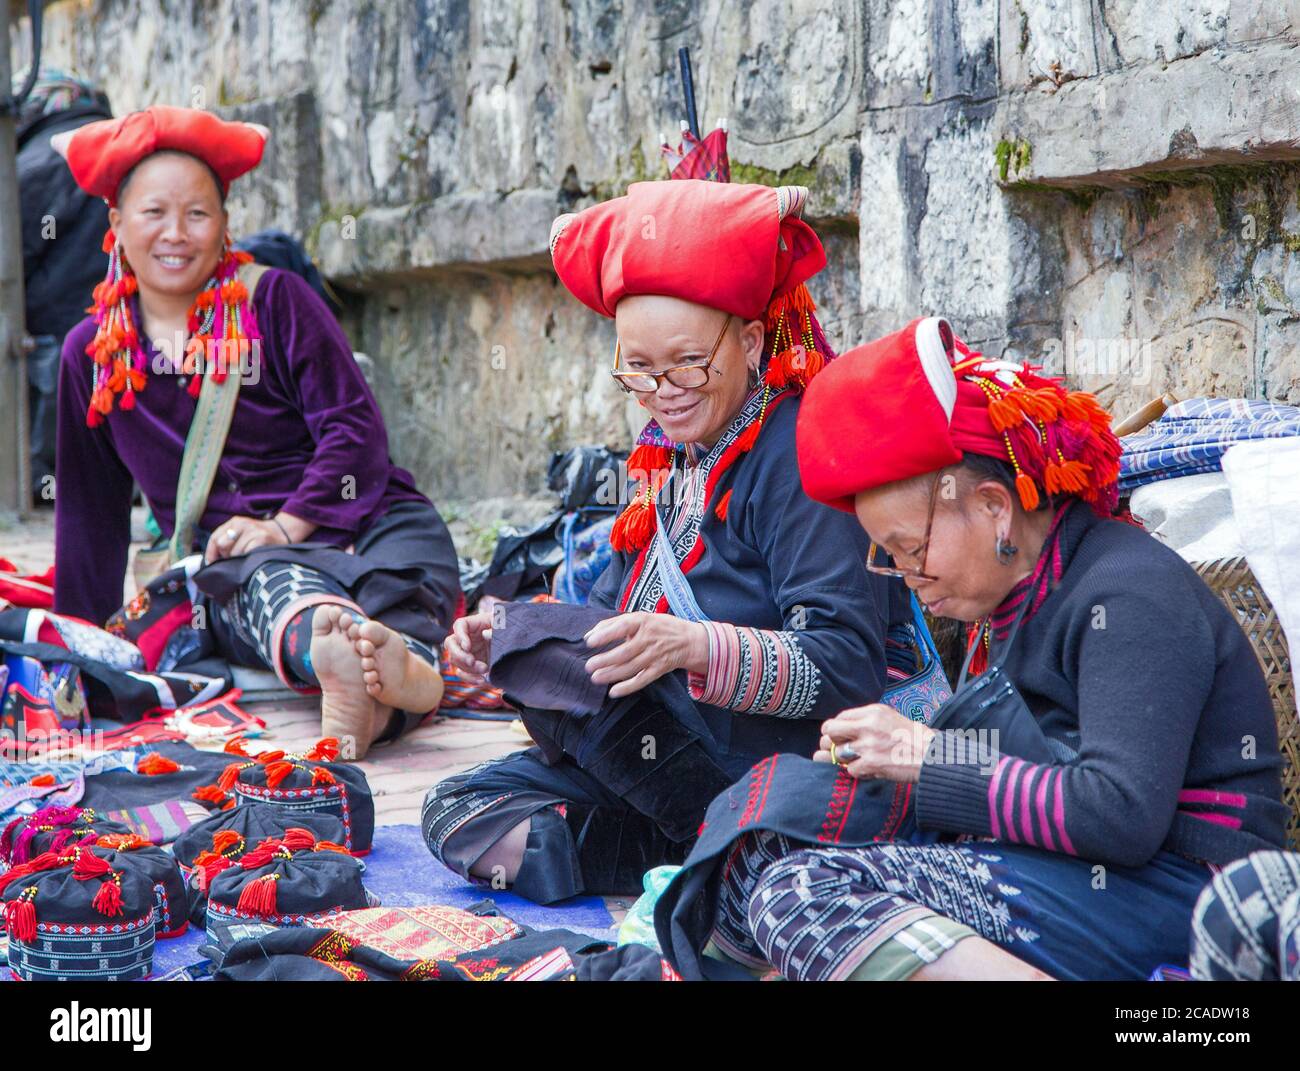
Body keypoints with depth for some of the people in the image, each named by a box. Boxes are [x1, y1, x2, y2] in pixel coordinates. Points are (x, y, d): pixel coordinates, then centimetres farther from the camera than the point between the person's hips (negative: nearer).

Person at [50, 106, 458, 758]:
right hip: (235, 559, -1)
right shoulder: (93, 353, 12)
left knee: (408, 583, -36)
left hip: (363, 521, 1)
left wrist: (287, 522, -14)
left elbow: (355, 429, -1)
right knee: (275, 584, -39)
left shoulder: (276, 301, 5)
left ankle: (403, 659, -70)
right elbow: (88, 507, 22)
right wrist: (82, 641, 24)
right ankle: (328, 649, -73)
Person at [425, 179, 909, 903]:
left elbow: (848, 666, -24)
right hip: (665, 756, 10)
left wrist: (697, 648, -38)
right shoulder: (669, 451, 12)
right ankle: (708, 862, -13)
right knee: (458, 813, -3)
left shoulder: (799, 451, -15)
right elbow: (612, 620, 16)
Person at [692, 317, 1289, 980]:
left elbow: (1122, 816, -23)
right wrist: (880, 758, -4)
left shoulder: (1130, 595, -11)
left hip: (1160, 894, -9)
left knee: (797, 894, -26)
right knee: (744, 873, -2)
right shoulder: (1013, 605, 18)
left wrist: (927, 757, -13)